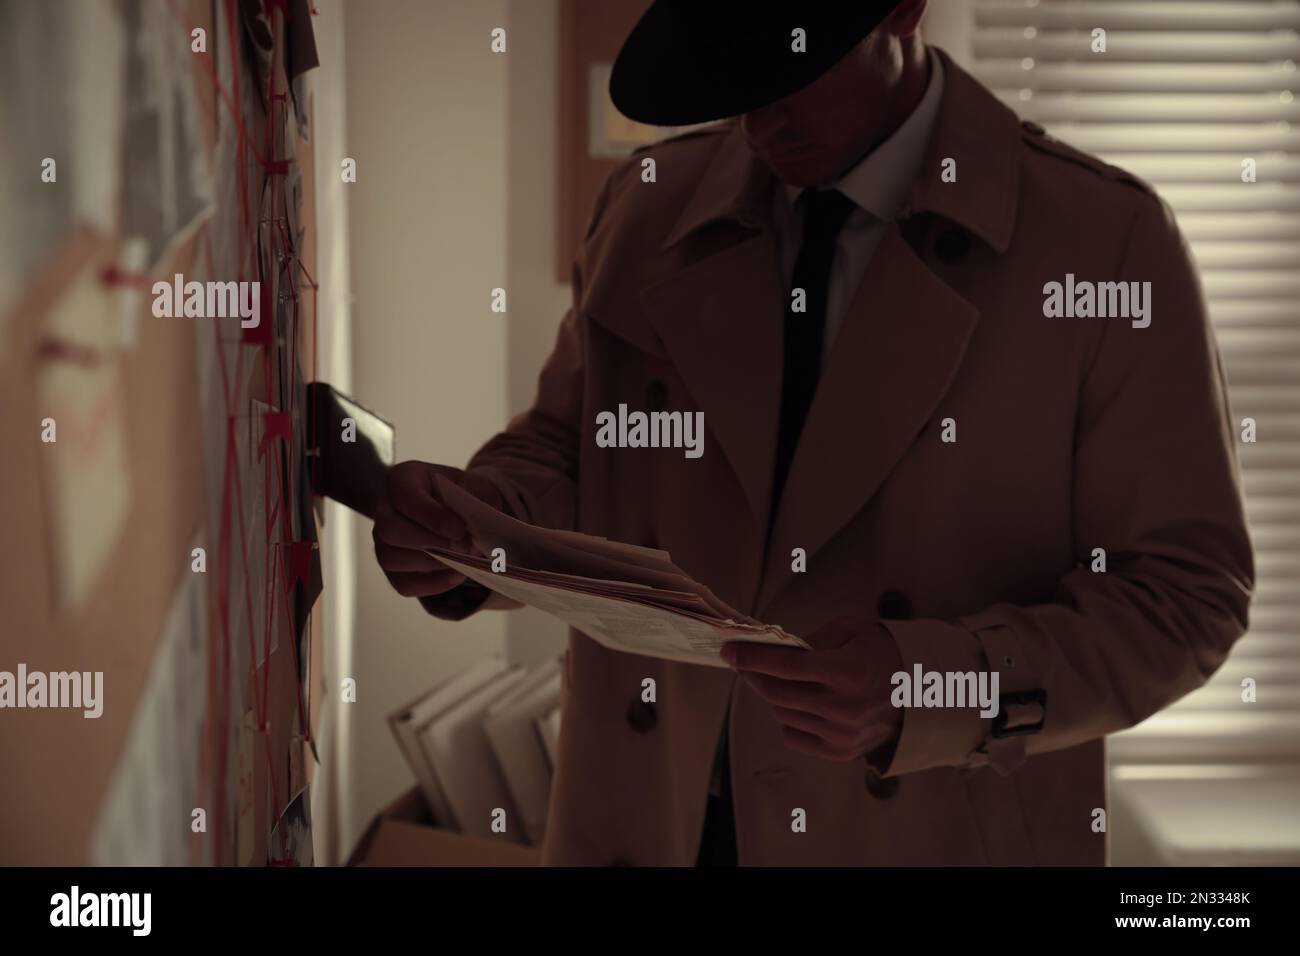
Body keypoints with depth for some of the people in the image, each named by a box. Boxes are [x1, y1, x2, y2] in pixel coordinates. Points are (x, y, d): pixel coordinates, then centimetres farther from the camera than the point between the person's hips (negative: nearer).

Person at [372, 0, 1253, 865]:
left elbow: (1187, 592, -12)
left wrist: (927, 688, -26)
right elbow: (567, 452, 9)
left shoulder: (1105, 237, -13)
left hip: (935, 835, -3)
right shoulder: (647, 210, -1)